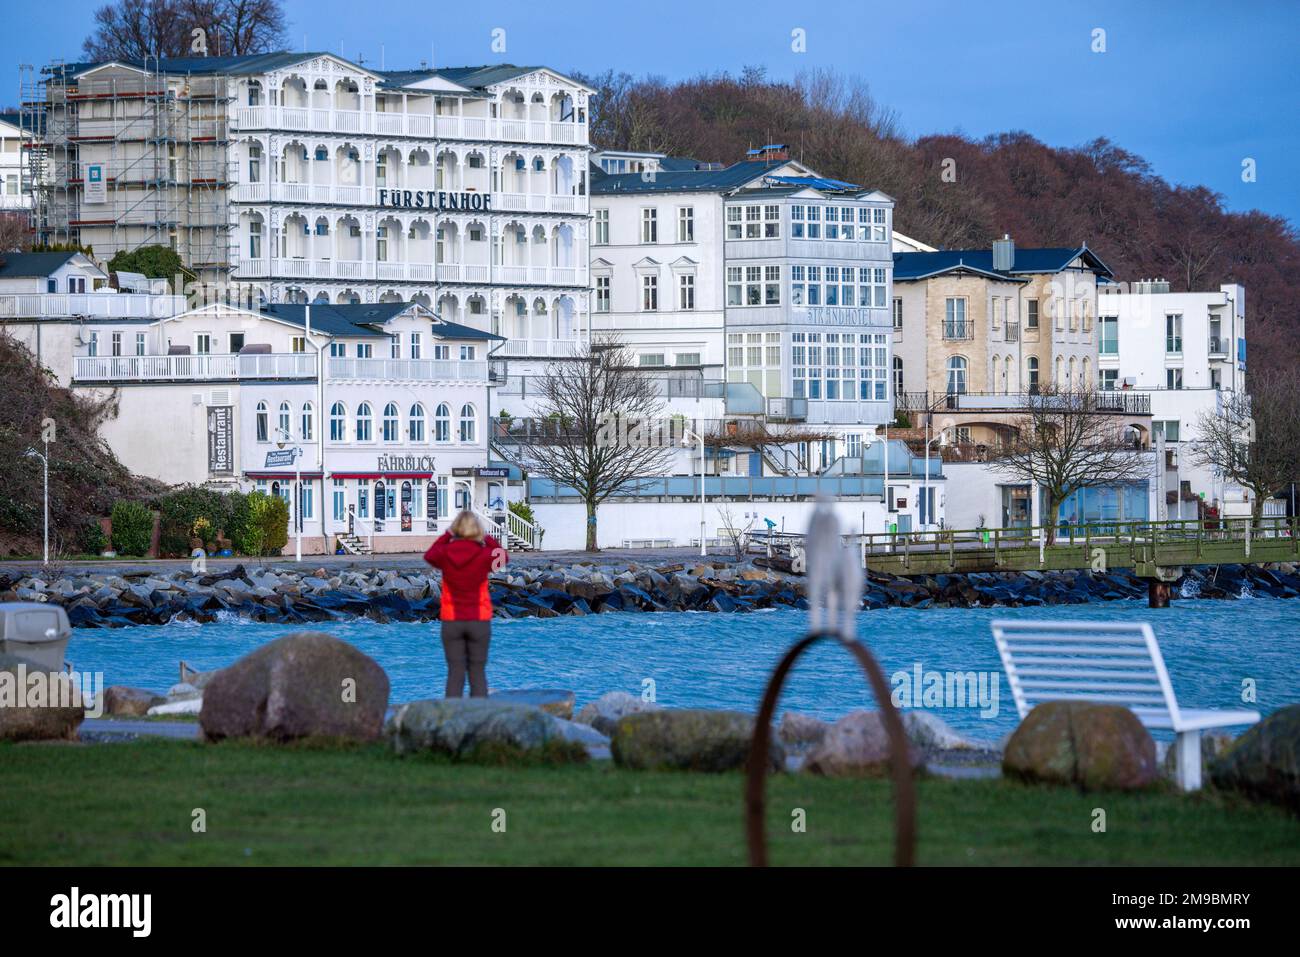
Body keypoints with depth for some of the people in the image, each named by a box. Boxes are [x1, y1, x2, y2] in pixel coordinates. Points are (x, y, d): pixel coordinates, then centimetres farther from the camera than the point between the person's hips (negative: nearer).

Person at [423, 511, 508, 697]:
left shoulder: (445, 554, -7)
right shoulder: (483, 555, -10)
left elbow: (429, 555, 17)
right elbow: (504, 557, 12)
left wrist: (447, 535, 15)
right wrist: (487, 538, 12)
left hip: (451, 621, 1)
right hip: (479, 619, -1)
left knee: (455, 673, 2)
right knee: (477, 673, 3)